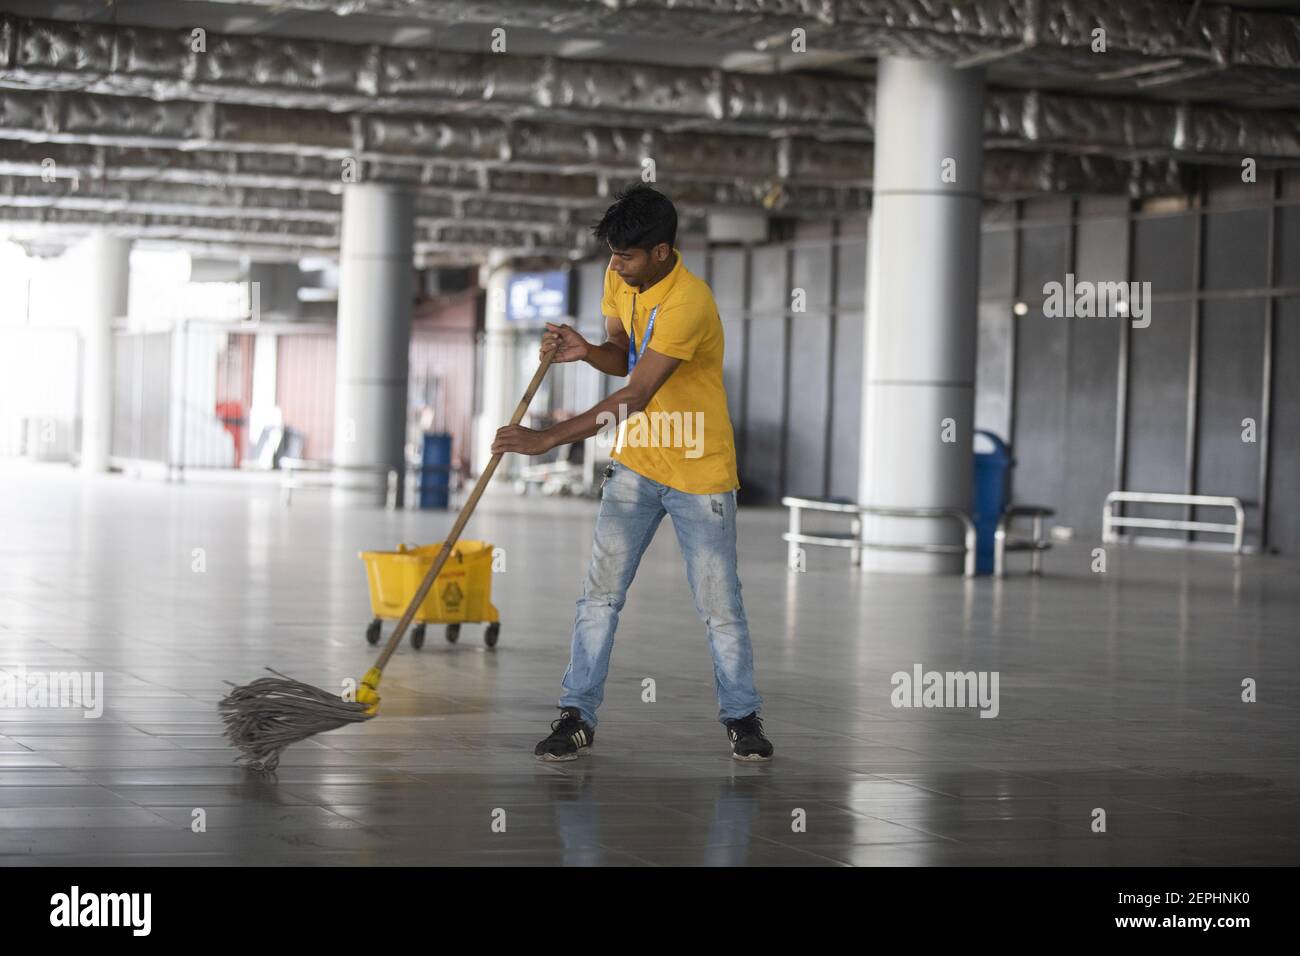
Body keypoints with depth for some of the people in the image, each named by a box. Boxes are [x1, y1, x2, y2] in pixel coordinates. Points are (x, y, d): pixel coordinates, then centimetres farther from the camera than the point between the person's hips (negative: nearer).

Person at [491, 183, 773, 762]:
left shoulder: (688, 303, -28)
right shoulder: (620, 279, -2)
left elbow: (635, 398, -31)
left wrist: (548, 438, -31)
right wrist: (586, 351, -11)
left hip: (700, 473, -6)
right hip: (636, 464, 6)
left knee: (719, 604, 3)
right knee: (601, 591, 0)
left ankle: (742, 718, 20)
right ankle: (577, 718, 5)